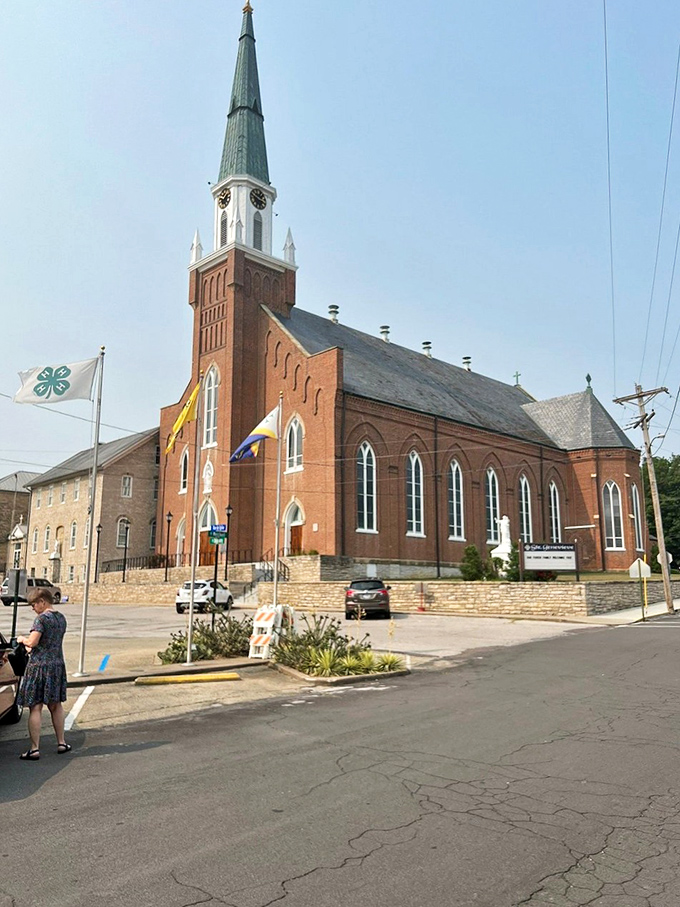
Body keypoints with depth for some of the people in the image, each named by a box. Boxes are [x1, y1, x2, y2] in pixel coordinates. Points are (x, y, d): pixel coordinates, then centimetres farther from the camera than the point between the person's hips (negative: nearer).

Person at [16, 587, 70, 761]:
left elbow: (32, 642, -20)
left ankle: (34, 749, 2)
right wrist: (29, 641, 20)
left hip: (39, 666, -7)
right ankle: (61, 743, 24)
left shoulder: (41, 618, -14)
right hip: (58, 665, 7)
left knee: (35, 708, 0)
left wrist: (22, 639, 0)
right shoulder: (61, 618, 10)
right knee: (56, 706, 17)